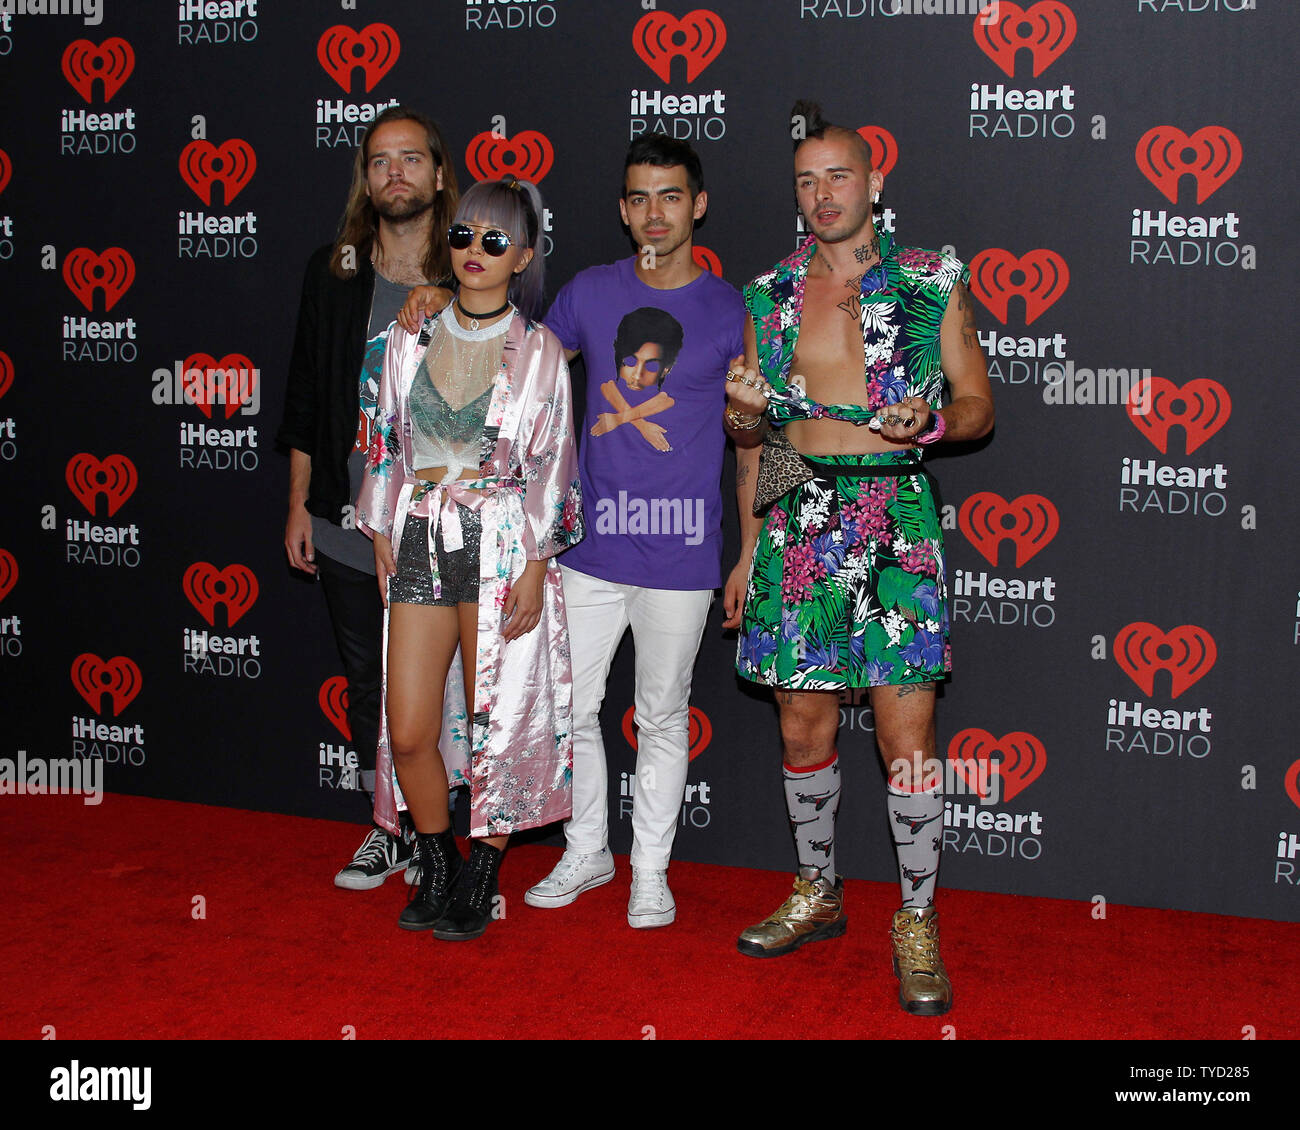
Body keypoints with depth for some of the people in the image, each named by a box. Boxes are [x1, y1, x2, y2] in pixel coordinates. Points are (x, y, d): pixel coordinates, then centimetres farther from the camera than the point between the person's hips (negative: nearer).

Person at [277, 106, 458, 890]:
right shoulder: (334, 273, 6)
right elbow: (307, 397, 10)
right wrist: (300, 504, 8)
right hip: (347, 526, 4)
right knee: (368, 681, 13)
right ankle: (392, 830, 27)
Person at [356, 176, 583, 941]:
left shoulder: (539, 351, -1)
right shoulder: (411, 342, 8)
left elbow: (550, 467, -3)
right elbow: (387, 451, 12)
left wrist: (533, 572, -9)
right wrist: (384, 549, 8)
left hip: (503, 549, -3)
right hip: (421, 546, 3)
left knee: (495, 725, 2)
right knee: (408, 731, 2)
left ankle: (482, 880, 21)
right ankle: (437, 870, 24)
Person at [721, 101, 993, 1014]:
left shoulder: (931, 284, 4)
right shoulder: (772, 295, 12)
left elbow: (980, 405, 5)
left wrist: (932, 420, -14)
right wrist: (746, 480, 5)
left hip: (895, 518, -3)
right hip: (797, 523, 3)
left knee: (905, 734, -5)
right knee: (804, 727, 9)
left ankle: (919, 922, 9)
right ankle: (818, 895, 27)